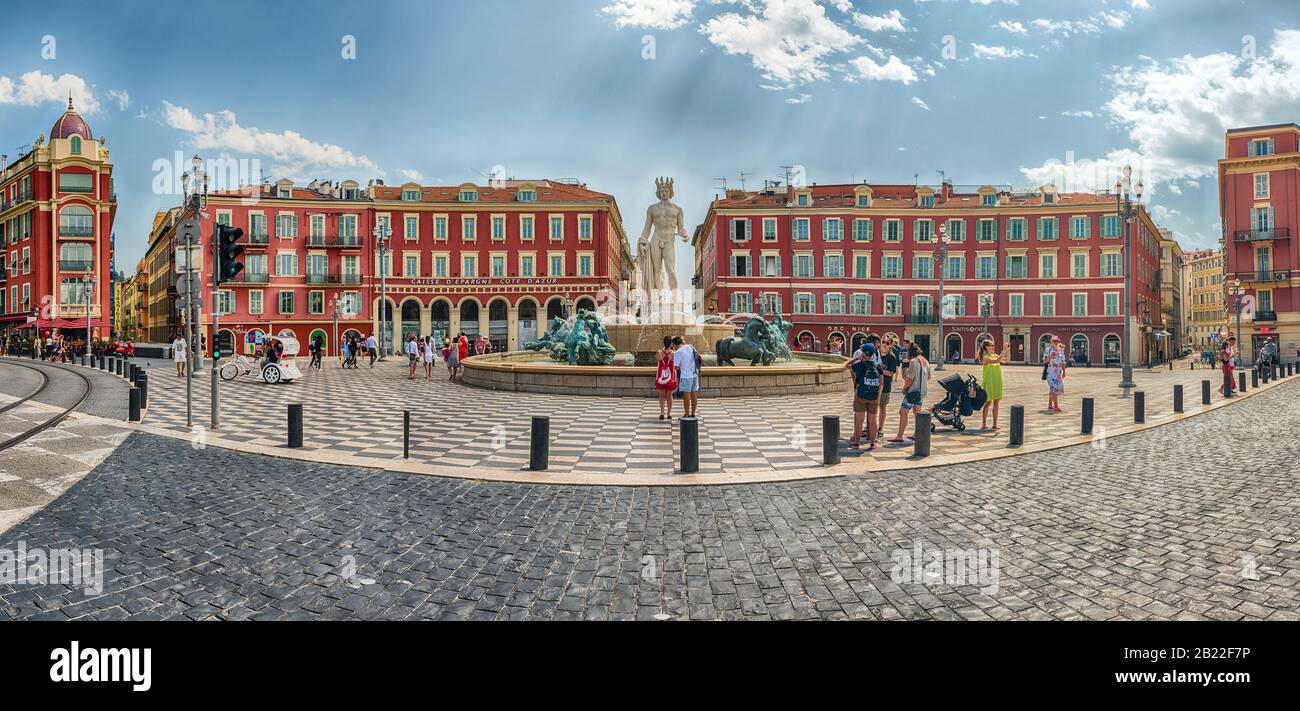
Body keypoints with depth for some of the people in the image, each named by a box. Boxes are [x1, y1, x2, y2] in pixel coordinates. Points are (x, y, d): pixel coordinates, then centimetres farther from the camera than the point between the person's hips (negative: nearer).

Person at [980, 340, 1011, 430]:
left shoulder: (995, 355, 9)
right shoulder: (986, 357, -12)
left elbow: (1007, 359, 9)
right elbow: (996, 361, -28)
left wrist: (1008, 350, -2)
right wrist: (1003, 351, -26)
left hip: (997, 382, 7)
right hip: (988, 382, -7)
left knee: (996, 402, 6)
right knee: (988, 402, -2)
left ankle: (995, 424, 10)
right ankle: (984, 424, 6)